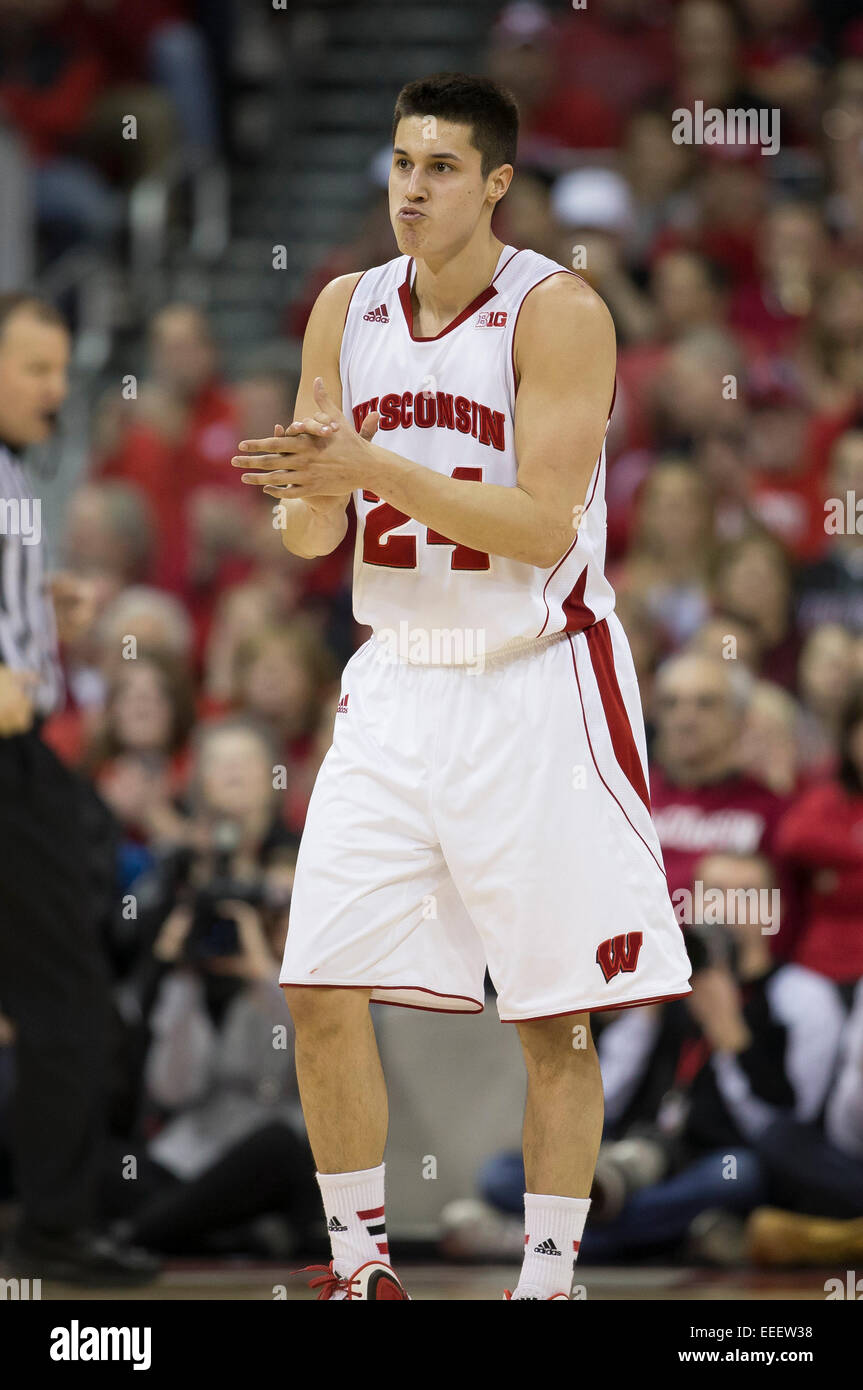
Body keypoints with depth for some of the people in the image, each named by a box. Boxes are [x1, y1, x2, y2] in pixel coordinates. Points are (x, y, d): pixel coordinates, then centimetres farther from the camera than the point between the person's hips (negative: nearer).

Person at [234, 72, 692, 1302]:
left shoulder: (558, 312, -12)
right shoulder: (348, 310, 5)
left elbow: (545, 527, -20)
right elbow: (312, 536, 7)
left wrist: (376, 468, -28)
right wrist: (309, 494, -17)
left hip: (536, 691, -5)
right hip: (397, 682, 5)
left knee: (557, 1018, 0)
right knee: (323, 993, -2)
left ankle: (548, 1281, 9)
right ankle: (361, 1269, 11)